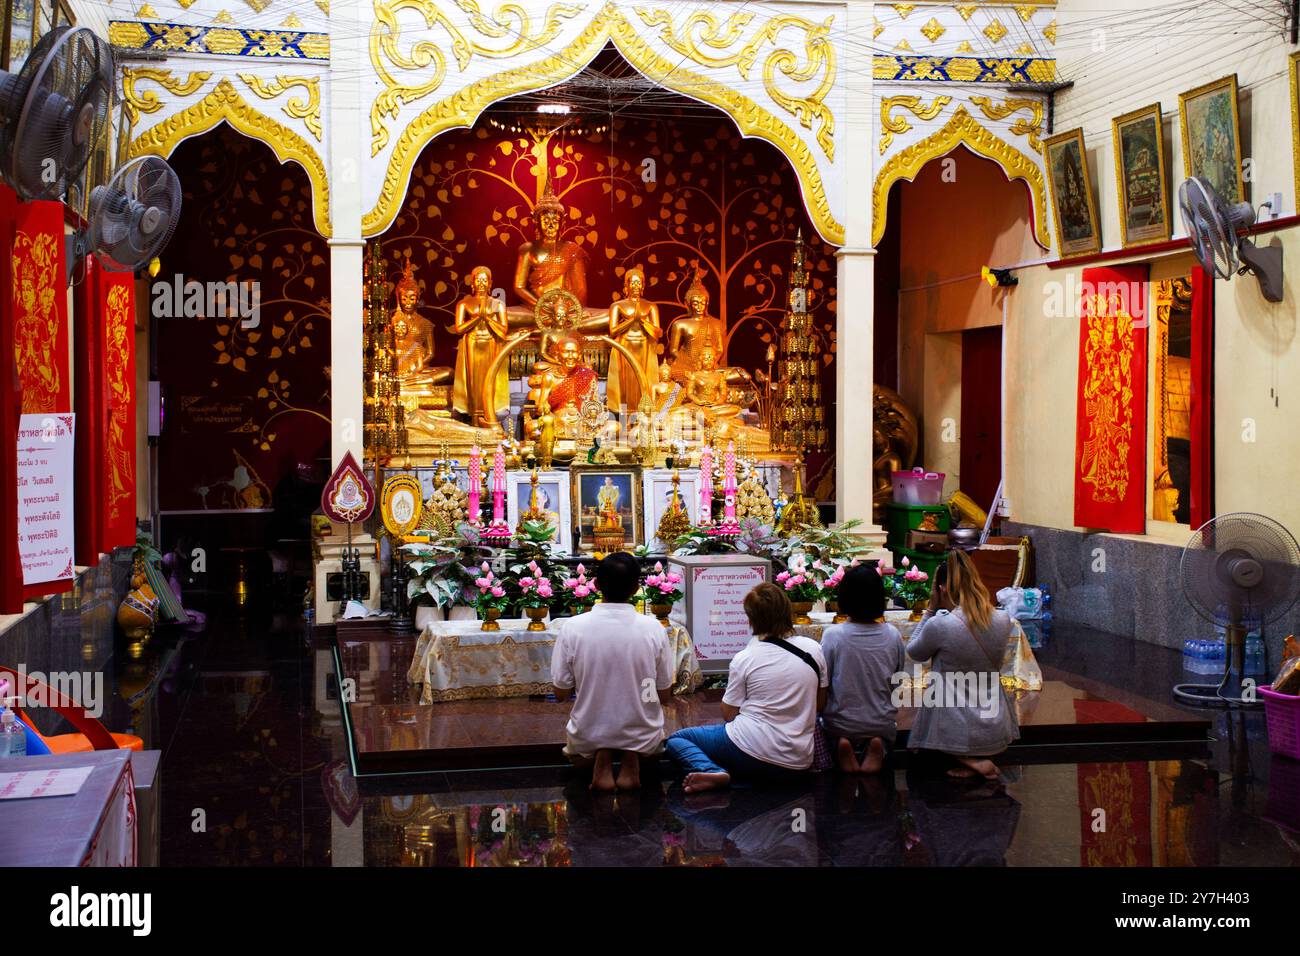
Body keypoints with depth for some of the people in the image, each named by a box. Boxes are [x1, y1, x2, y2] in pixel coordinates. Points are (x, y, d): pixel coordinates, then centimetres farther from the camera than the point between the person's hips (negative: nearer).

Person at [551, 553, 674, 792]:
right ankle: (631, 759, 2)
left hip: (588, 738, 0)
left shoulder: (573, 628, -15)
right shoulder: (654, 629, -14)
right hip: (642, 737, 0)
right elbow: (664, 696, -4)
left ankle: (600, 759, 1)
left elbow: (561, 694, -6)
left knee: (575, 751, 37)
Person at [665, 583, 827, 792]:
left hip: (753, 750, -6)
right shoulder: (813, 649, 2)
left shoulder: (744, 659, -7)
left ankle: (713, 772, -17)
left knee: (676, 740, 10)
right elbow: (820, 705, 12)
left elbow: (728, 714, 0)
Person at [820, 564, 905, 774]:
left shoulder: (833, 635, -16)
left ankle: (842, 747, -1)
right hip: (883, 724, 1)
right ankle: (876, 748, -1)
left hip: (841, 726, -1)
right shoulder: (893, 635, -9)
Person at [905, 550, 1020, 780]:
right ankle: (981, 758, 9)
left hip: (955, 733, -5)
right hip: (998, 734, 5)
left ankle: (968, 760, -2)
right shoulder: (1003, 620, -5)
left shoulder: (940, 625, -20)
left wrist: (930, 610, 2)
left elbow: (914, 653, 1)